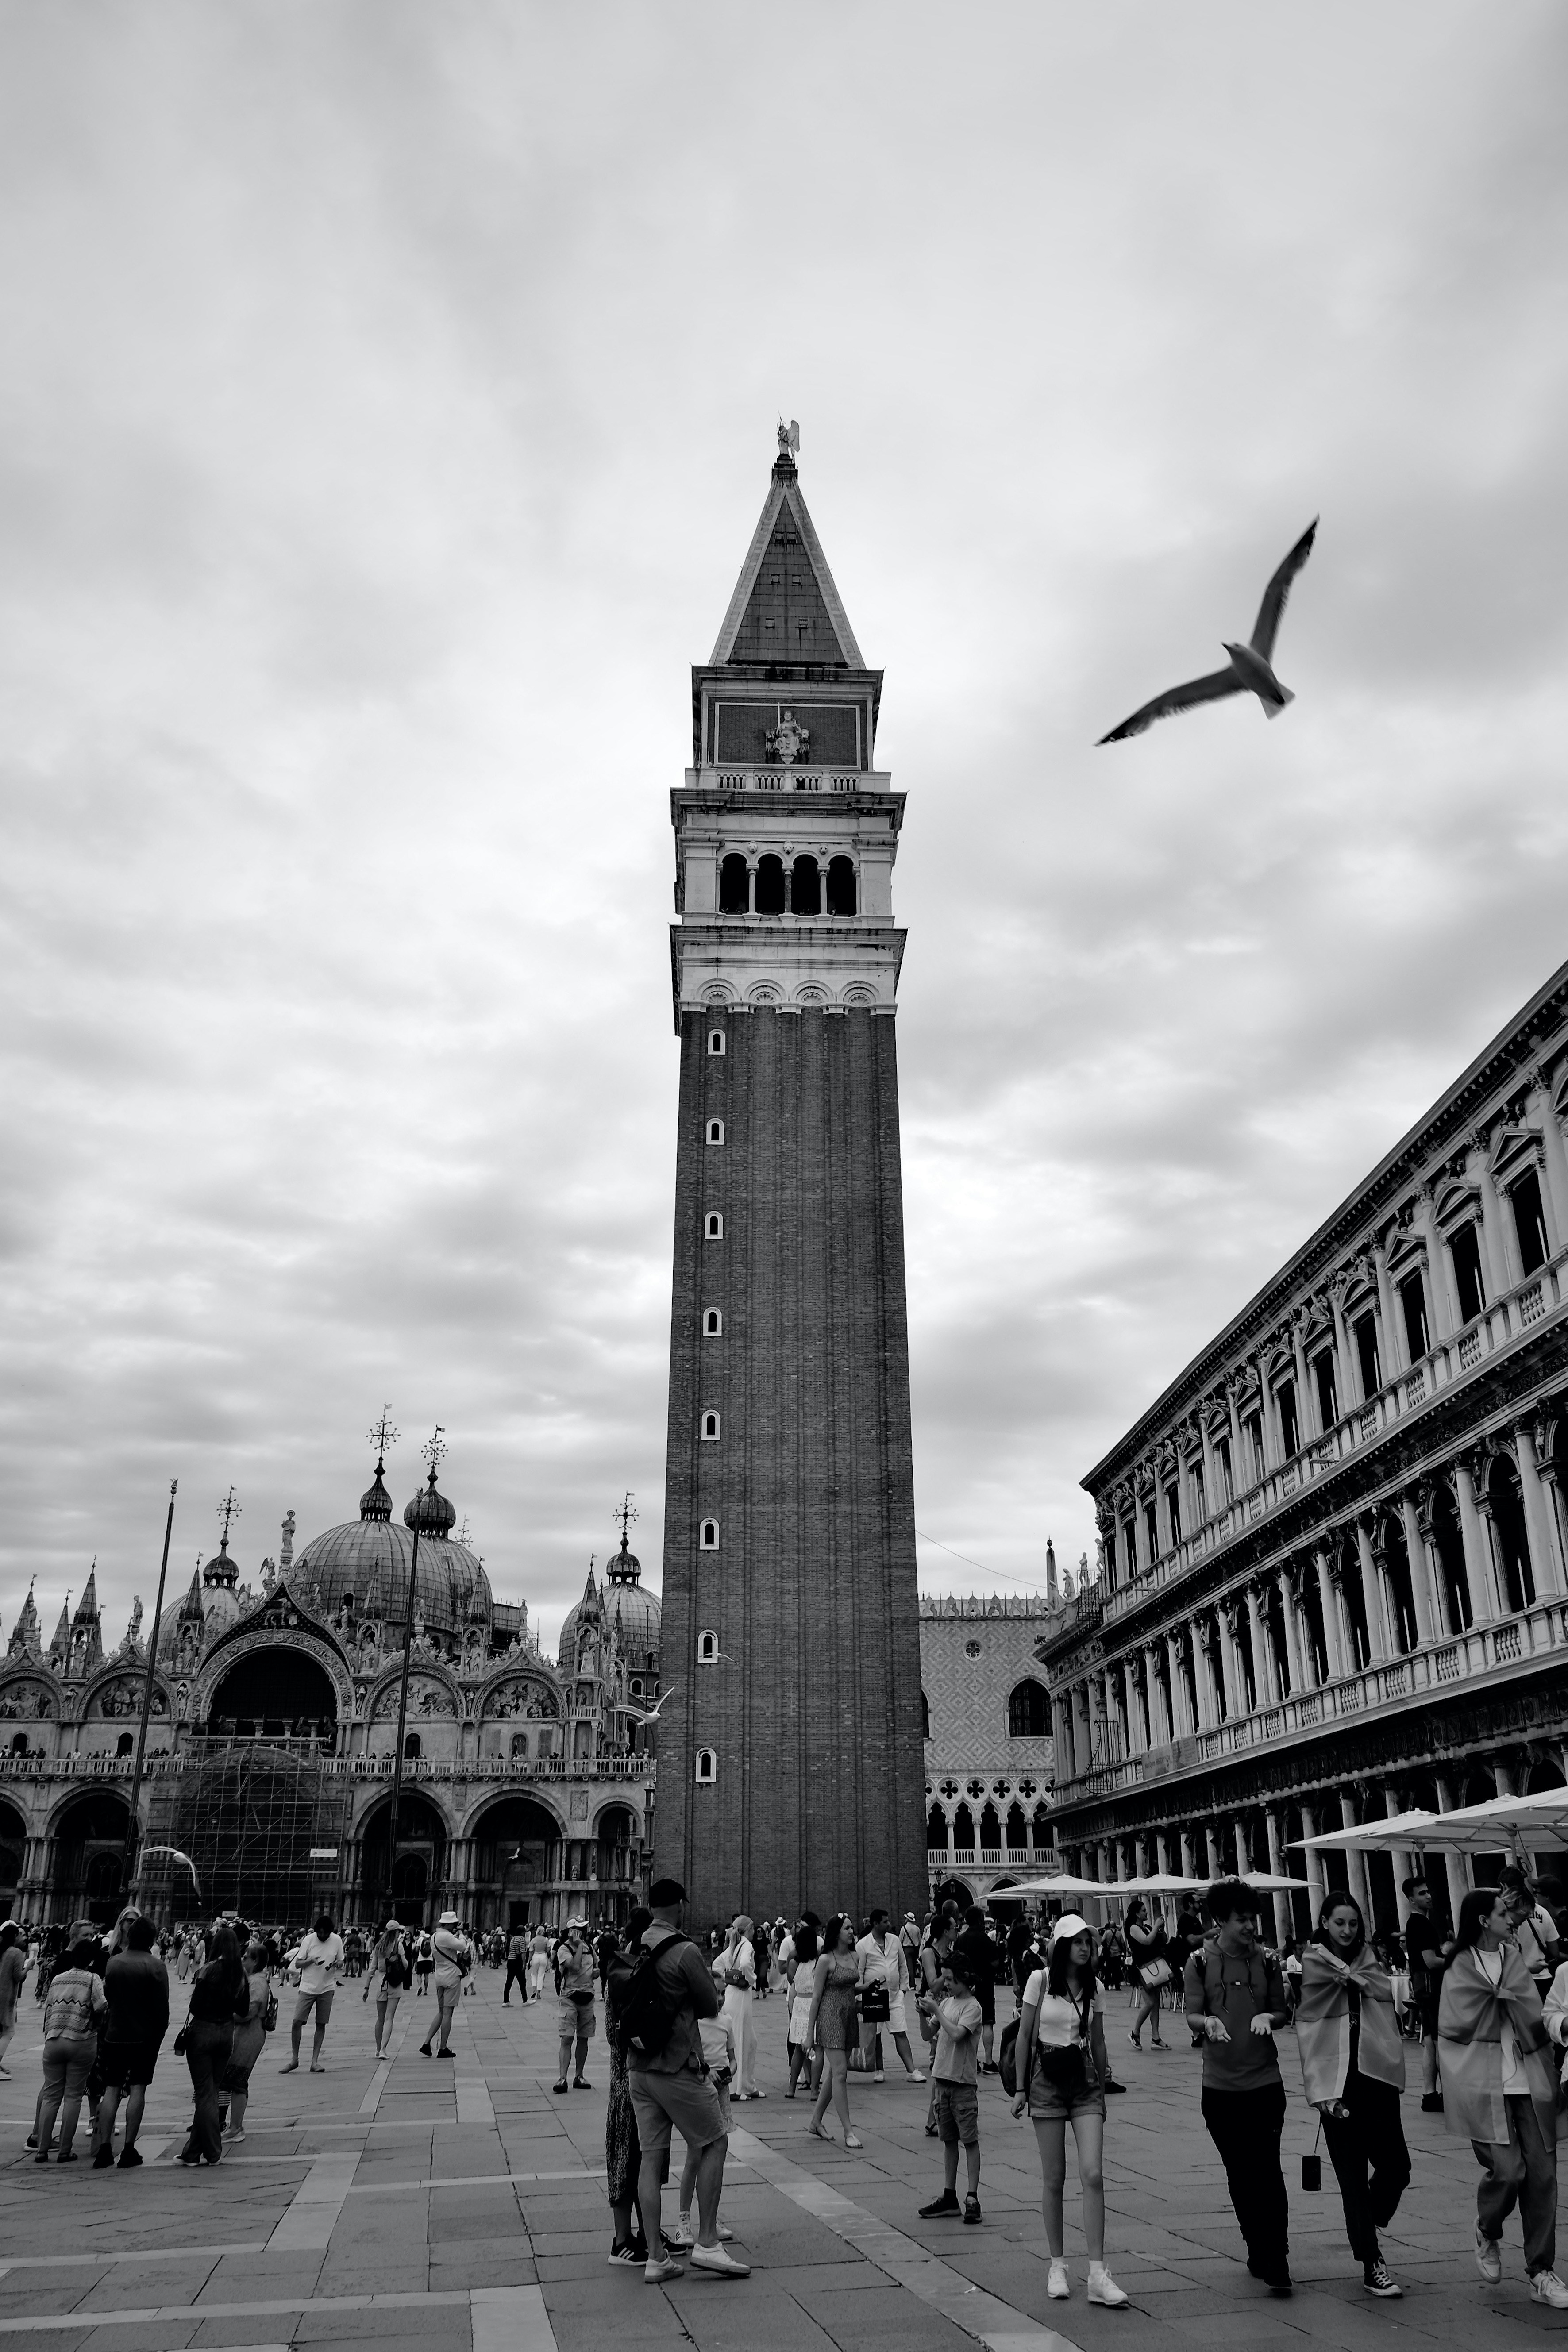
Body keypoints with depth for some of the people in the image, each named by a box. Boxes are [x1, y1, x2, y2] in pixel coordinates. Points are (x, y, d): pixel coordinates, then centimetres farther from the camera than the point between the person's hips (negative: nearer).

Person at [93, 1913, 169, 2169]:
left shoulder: (113, 1962, 0)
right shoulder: (155, 1966, -11)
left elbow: (107, 1996, 9)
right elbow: (162, 2008, -9)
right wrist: (159, 2035, 4)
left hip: (115, 2035, 3)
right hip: (145, 2037, -3)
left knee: (112, 2090, 9)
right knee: (137, 2090, 2)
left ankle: (104, 2148, 4)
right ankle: (129, 2150, 1)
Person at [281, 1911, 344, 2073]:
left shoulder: (337, 1940, -2)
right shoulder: (308, 1940, -6)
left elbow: (341, 1963, 8)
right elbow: (297, 1964, -2)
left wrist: (336, 1965, -16)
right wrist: (311, 1961, -21)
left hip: (327, 1989, 1)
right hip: (307, 1988, -1)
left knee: (321, 2025, 3)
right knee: (297, 2022, -8)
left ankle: (315, 2061, 11)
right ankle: (294, 2058, 8)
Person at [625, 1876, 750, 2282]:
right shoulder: (685, 1951, -15)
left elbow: (626, 2007, 12)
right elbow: (711, 2008, -6)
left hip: (638, 2065, 6)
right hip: (678, 2064, -6)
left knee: (651, 2156, 10)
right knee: (714, 2143, 9)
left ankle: (656, 2257, 13)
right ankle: (707, 2243, 8)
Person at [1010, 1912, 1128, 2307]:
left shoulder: (1093, 1989, 4)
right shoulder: (1040, 1980, -6)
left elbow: (1098, 2043, 13)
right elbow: (1024, 2037, -1)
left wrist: (1102, 2091, 15)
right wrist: (1020, 2088, -1)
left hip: (1085, 2082, 2)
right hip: (1047, 2081, -2)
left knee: (1093, 2175, -9)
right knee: (1054, 2179, 4)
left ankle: (1098, 2274, -6)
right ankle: (1057, 2266, 19)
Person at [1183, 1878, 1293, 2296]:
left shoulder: (1267, 1962, 0)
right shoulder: (1201, 1963, -3)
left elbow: (1284, 2013, 8)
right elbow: (1192, 2016, -5)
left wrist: (1268, 2017, -15)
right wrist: (1208, 2022, -27)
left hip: (1265, 2081, -1)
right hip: (1220, 2085, 1)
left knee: (1267, 2170, -9)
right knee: (1239, 2175, 11)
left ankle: (1277, 2264, -2)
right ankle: (1257, 2253, 28)